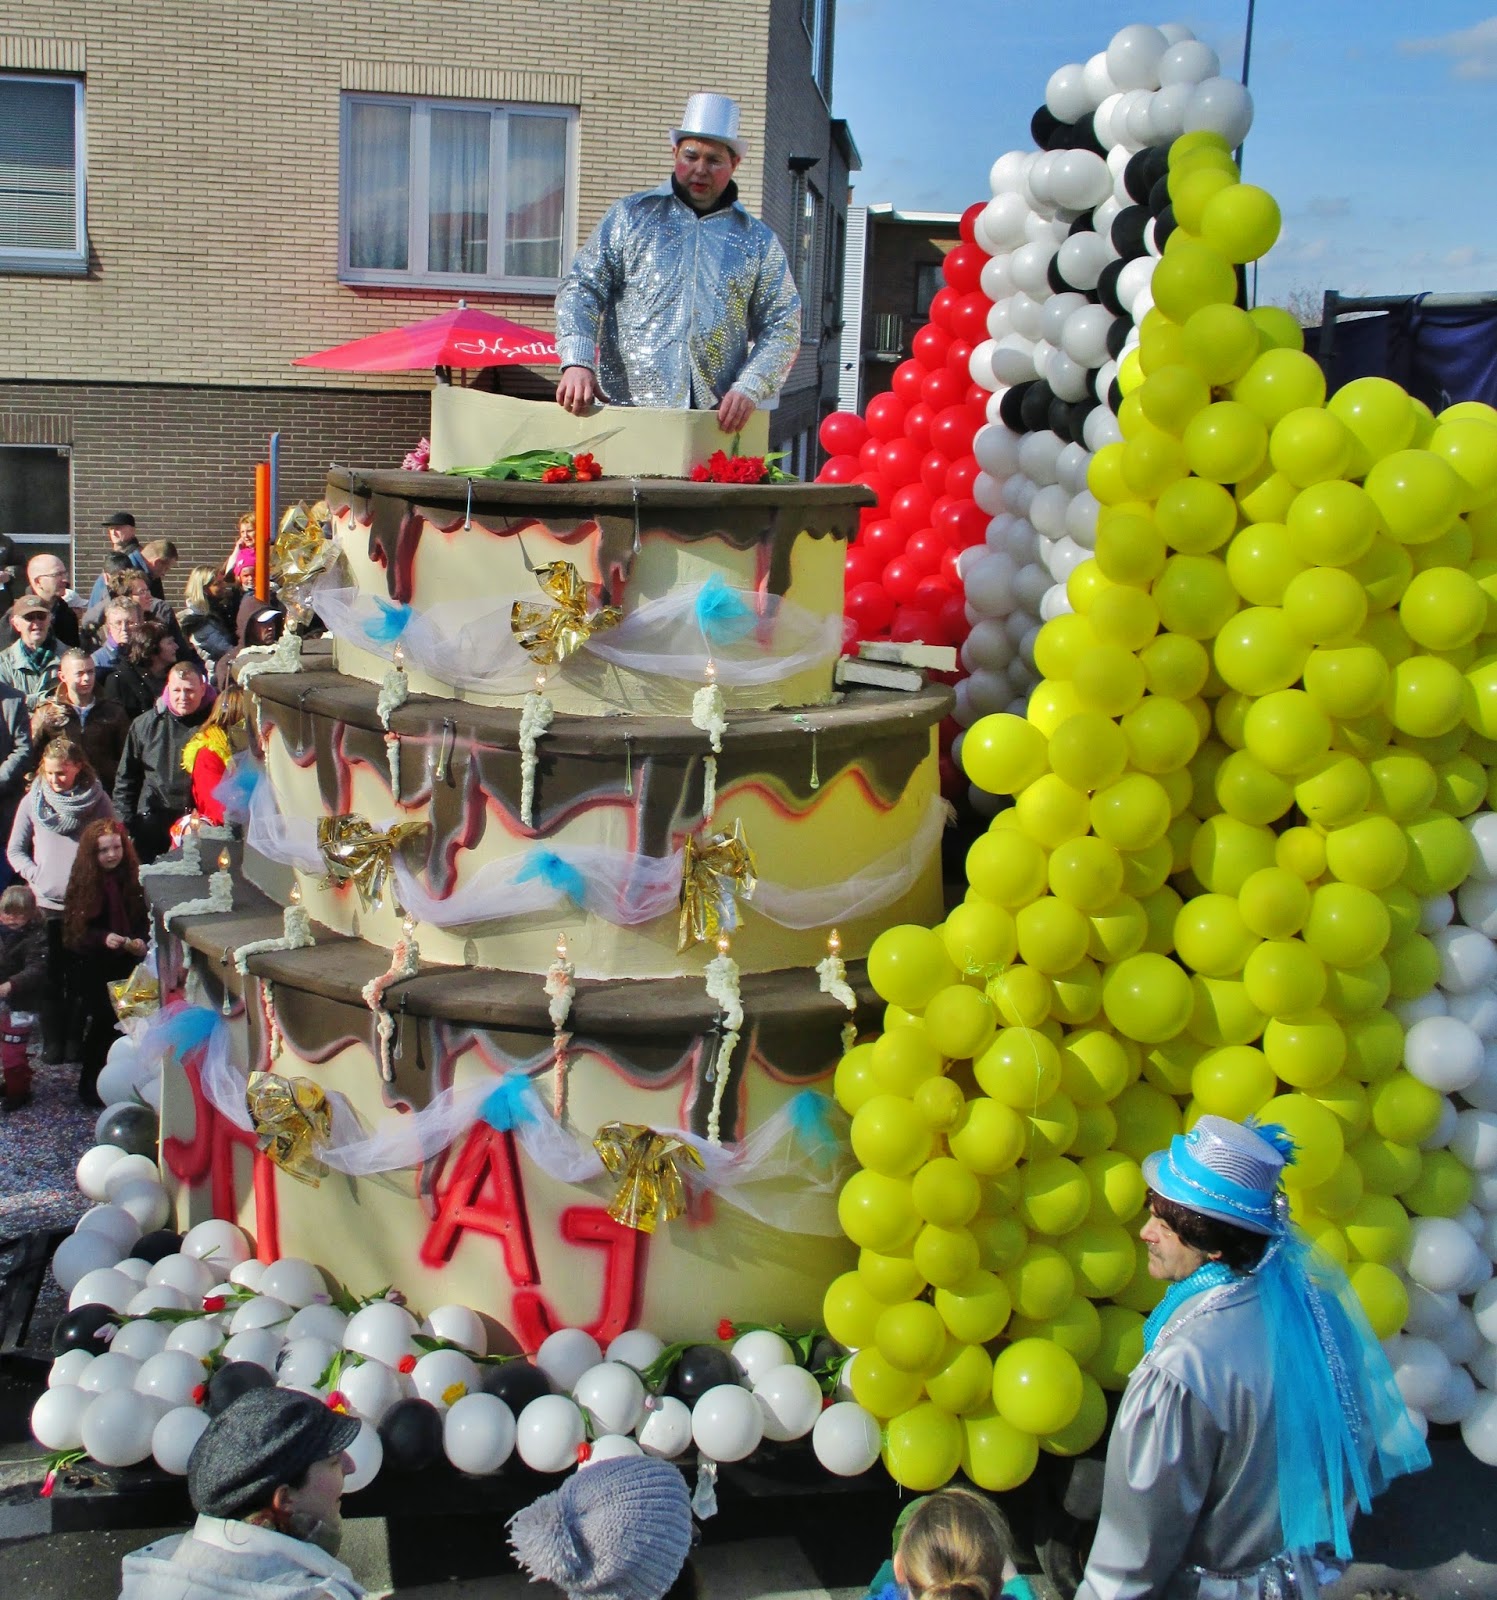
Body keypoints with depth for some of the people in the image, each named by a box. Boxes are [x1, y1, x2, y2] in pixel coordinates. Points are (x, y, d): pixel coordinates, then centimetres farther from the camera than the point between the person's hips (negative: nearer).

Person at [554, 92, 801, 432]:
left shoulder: (758, 241, 15)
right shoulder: (630, 215, 13)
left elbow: (782, 326, 11)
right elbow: (582, 288, 7)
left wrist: (748, 389, -7)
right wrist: (577, 362, -11)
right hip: (627, 411, -1)